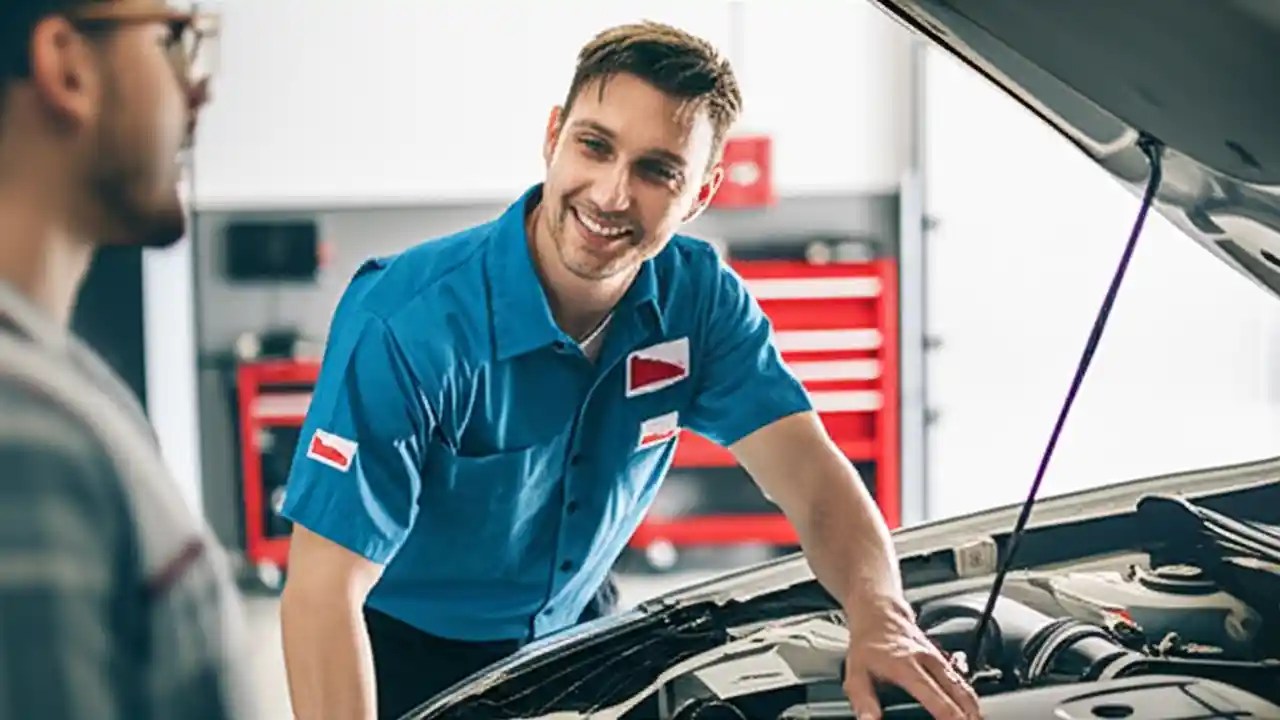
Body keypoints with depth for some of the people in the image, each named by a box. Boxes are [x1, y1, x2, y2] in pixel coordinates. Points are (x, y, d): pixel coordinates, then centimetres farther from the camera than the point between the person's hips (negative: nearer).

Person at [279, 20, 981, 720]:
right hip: (401, 656, -4)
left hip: (564, 638, 5)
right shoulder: (408, 324, -31)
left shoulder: (699, 299, -14)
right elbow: (323, 592, -31)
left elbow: (811, 473, -21)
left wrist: (881, 614, -40)